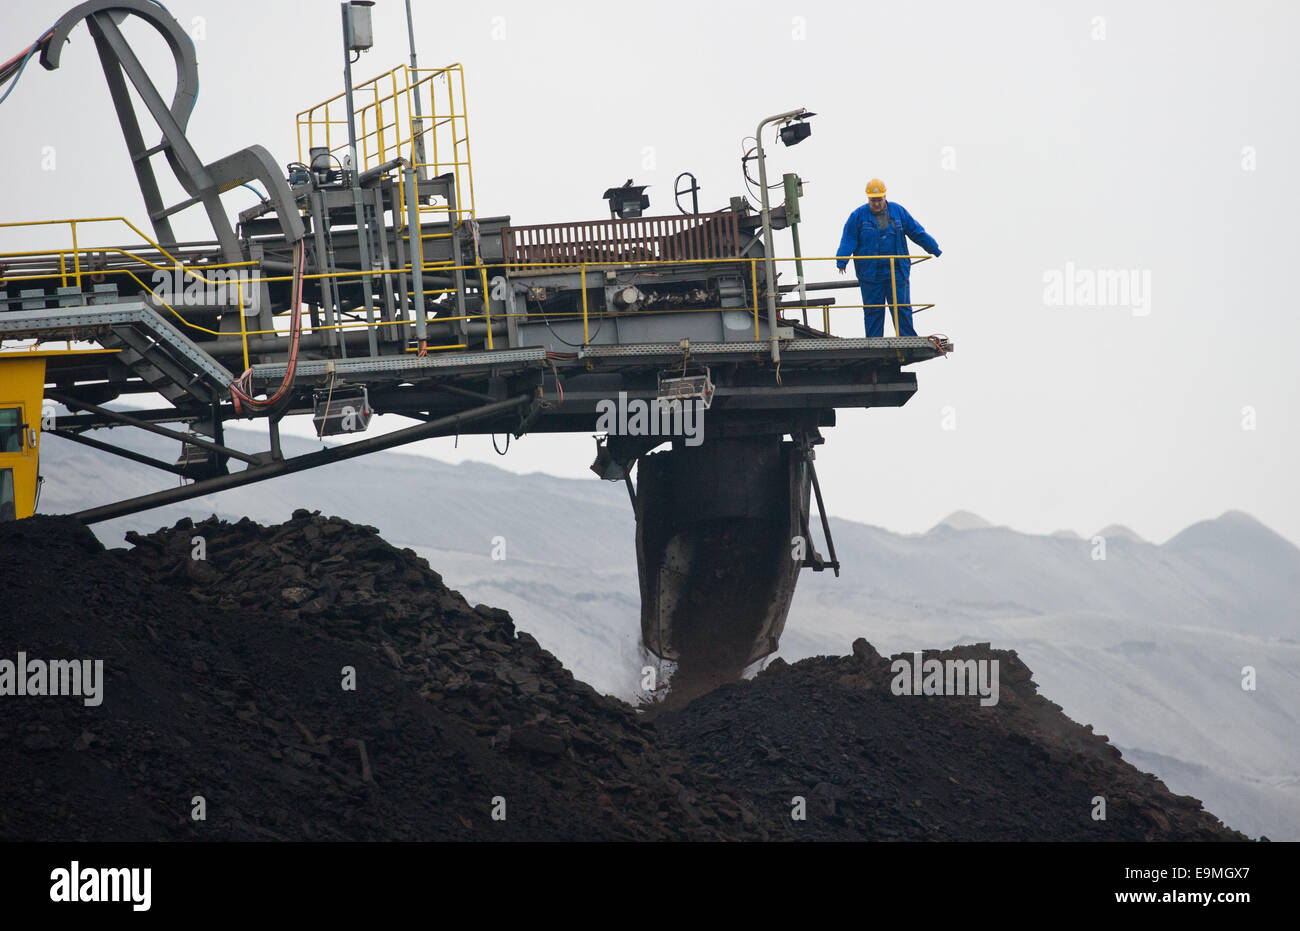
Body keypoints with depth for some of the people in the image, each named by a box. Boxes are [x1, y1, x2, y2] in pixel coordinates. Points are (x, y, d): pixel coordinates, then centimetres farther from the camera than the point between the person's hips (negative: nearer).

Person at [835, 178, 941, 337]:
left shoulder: (898, 211, 7)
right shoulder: (858, 216, 1)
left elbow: (917, 232, 13)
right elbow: (848, 240, -3)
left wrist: (934, 249, 14)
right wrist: (841, 262, -16)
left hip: (897, 272, 1)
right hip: (870, 274, -1)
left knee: (902, 309, -2)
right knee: (873, 312, 5)